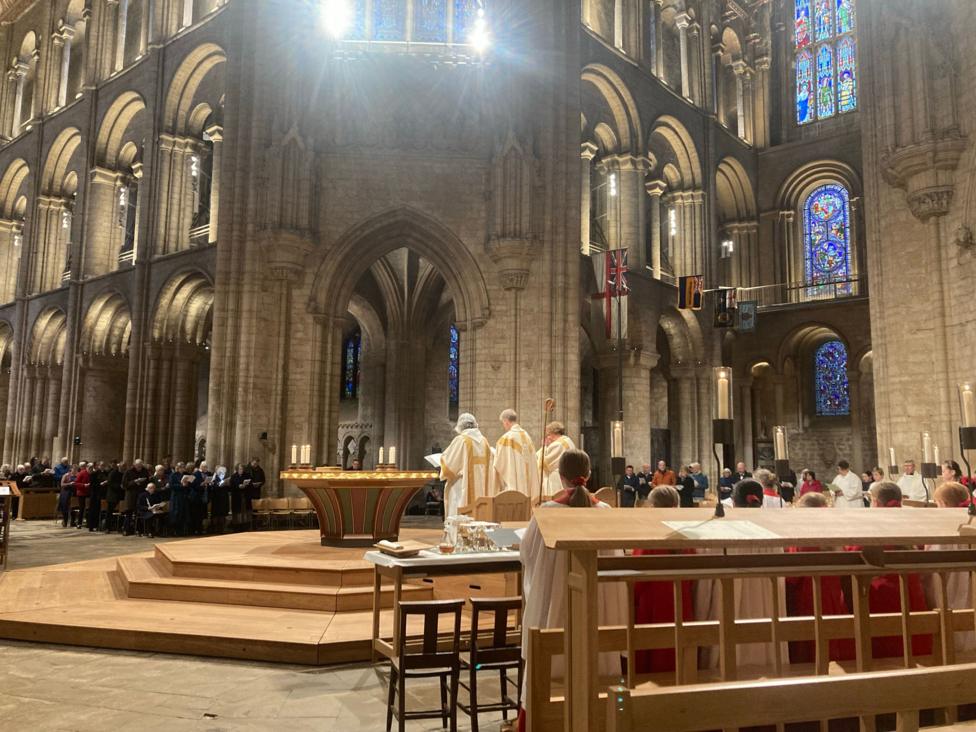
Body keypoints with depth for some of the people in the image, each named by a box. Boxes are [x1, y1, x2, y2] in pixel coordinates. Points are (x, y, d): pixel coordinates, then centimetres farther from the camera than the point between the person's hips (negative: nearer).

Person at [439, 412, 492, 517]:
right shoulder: (484, 441, 7)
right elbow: (488, 465, 14)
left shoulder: (460, 440, -10)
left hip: (463, 488, -6)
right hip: (480, 488, 6)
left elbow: (446, 459, -5)